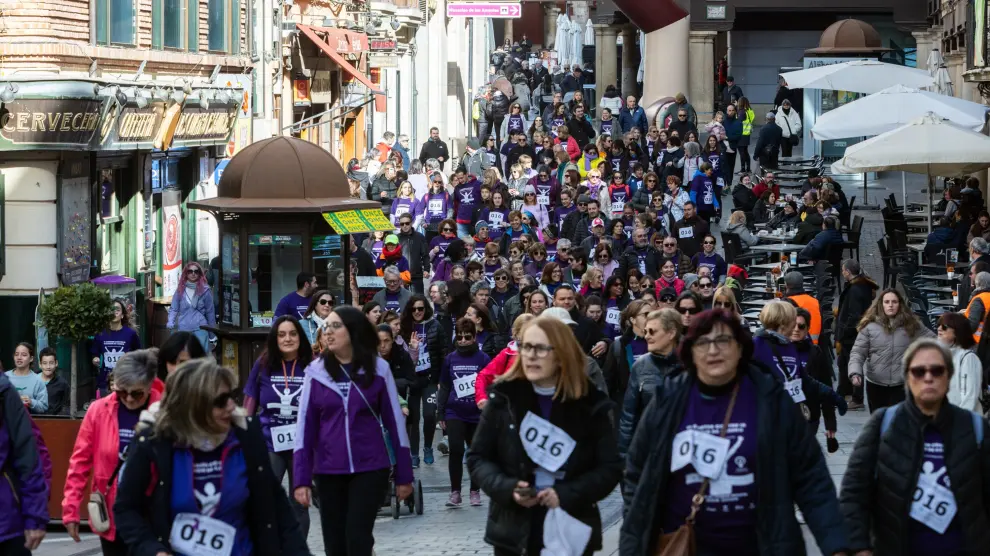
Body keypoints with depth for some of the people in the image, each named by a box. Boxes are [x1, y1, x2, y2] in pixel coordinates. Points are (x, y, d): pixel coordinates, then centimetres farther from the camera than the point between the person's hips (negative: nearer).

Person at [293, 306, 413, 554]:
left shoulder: (378, 368, -2)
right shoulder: (316, 371, 1)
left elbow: (394, 420, 2)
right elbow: (305, 425, 1)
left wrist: (404, 475, 2)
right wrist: (301, 478, -5)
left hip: (371, 468, -2)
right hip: (328, 470, 2)